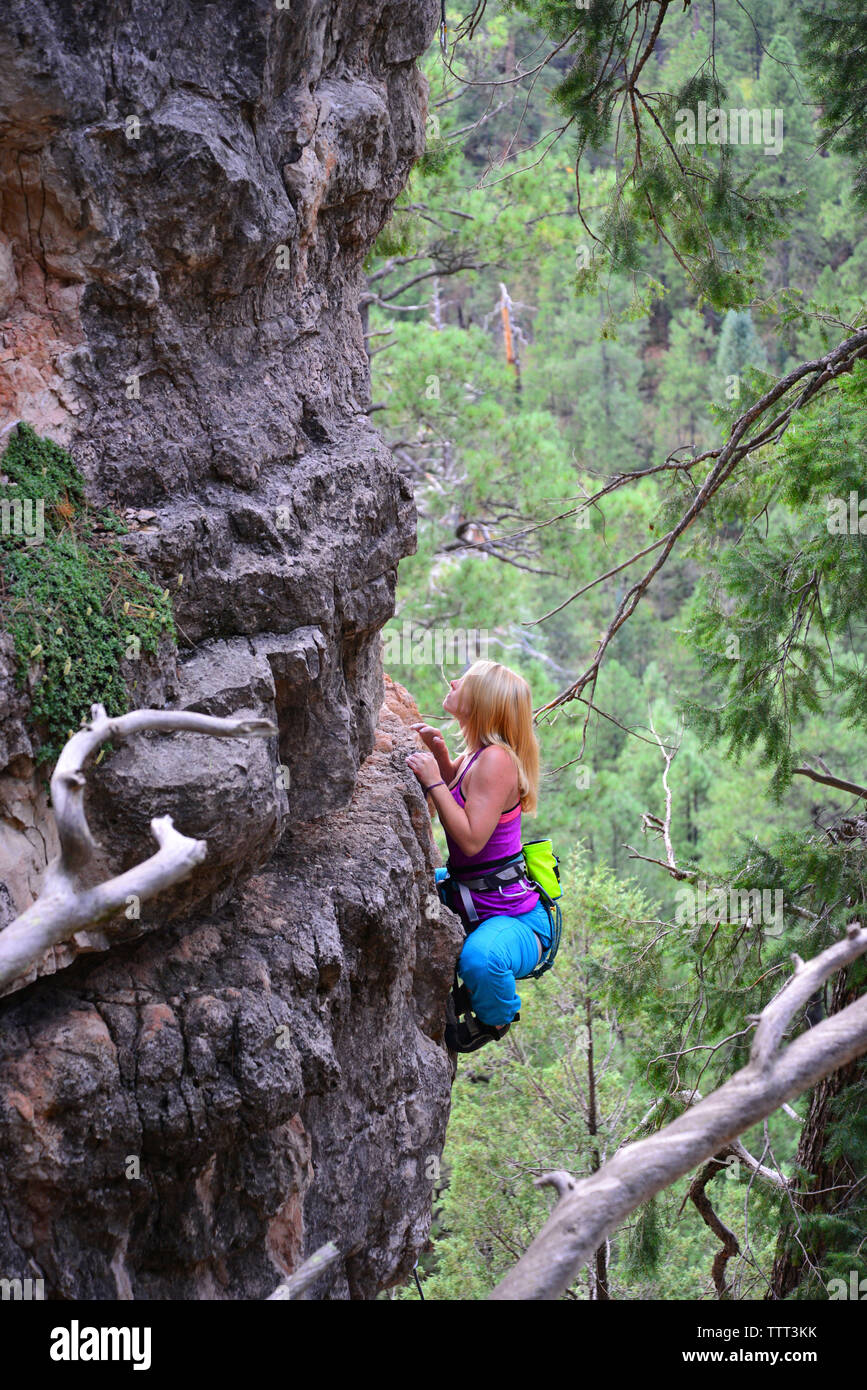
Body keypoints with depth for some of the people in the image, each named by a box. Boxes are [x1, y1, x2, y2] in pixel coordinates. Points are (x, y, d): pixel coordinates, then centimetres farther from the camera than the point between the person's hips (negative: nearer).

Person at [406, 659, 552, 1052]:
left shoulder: (496, 759, -23)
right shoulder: (475, 754, 5)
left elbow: (472, 839, -29)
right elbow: (456, 787, 27)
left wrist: (433, 781, -23)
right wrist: (439, 752, 8)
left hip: (516, 921, -10)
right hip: (471, 900, 10)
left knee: (480, 957, -42)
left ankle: (496, 1018, -5)